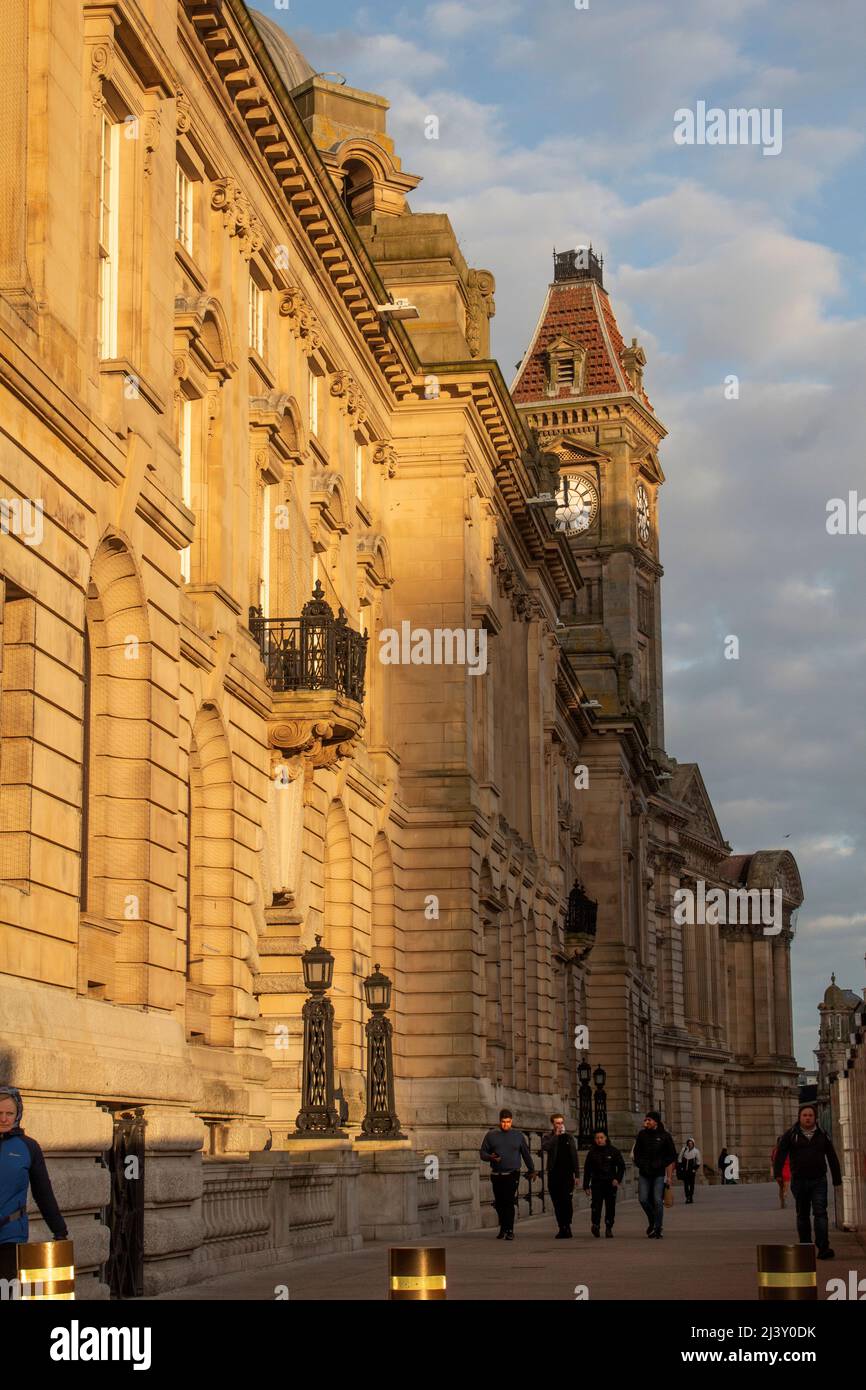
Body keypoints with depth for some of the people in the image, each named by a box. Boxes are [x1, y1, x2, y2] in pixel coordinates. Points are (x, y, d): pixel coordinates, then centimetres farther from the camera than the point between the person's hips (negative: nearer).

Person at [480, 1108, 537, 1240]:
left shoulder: (518, 1135, 9)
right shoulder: (491, 1135, 8)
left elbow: (526, 1154, 17)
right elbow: (483, 1153, 9)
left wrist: (532, 1170, 21)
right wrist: (491, 1157, -12)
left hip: (512, 1174, -2)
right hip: (496, 1175, 2)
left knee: (509, 1202, -14)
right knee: (499, 1203, 6)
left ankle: (509, 1230, -12)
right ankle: (503, 1228, 24)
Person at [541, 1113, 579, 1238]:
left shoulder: (569, 1137, 11)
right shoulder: (548, 1138, 7)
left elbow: (575, 1156, 10)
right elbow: (544, 1147, -16)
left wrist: (576, 1174, 4)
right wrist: (556, 1135, -15)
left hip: (567, 1175, 0)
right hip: (554, 1175, 0)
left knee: (567, 1201, -11)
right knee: (557, 1203, 4)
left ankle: (566, 1227, -10)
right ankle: (562, 1228, 10)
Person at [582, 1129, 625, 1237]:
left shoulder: (613, 1151, 4)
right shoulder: (592, 1153, 8)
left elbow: (621, 1166, 6)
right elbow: (587, 1170, 12)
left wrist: (617, 1179, -9)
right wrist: (586, 1185, 8)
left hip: (610, 1184, 0)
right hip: (597, 1183, 0)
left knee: (610, 1207, 0)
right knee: (596, 1205, -14)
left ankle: (609, 1228, 9)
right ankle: (595, 1225, -8)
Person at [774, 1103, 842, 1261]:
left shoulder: (822, 1135, 6)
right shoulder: (791, 1135, 1)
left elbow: (832, 1158, 10)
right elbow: (780, 1154, -7)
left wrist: (837, 1180, 8)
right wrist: (777, 1173, -20)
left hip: (819, 1181, 0)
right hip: (799, 1181, 0)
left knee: (820, 1213, -11)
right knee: (803, 1215, 9)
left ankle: (823, 1248, -18)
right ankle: (805, 1247, 19)